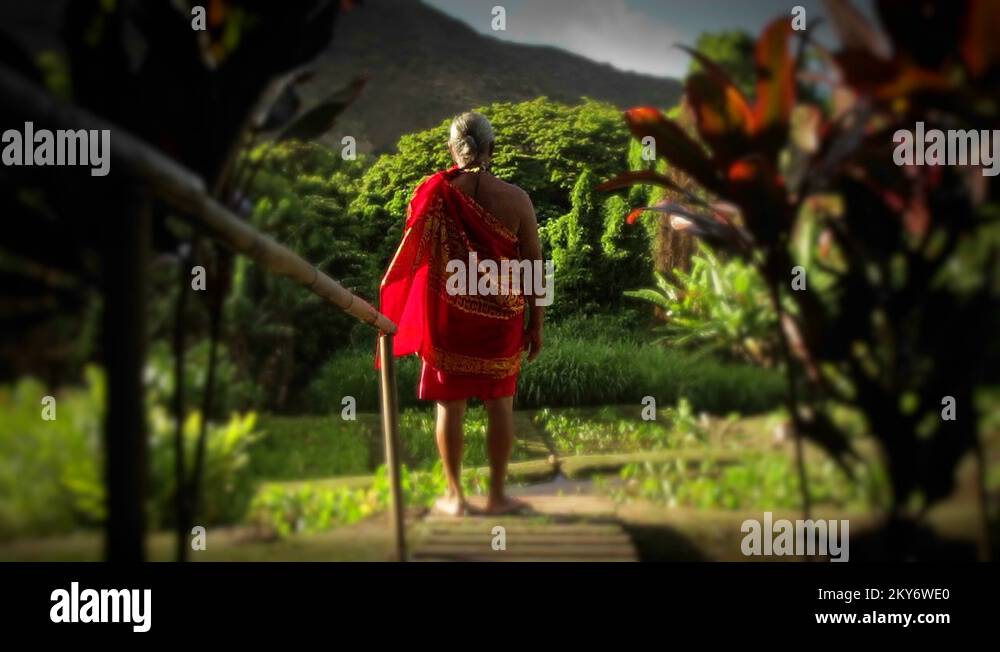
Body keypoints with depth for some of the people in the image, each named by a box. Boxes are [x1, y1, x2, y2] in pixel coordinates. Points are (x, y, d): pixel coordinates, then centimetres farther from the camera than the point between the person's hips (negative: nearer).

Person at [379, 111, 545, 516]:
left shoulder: (435, 194, -9)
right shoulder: (516, 199, -8)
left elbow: (413, 255, -3)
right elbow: (534, 266, -5)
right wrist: (536, 323, 5)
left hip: (448, 314, 0)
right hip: (500, 317, 0)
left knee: (450, 403, 8)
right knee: (500, 402, 10)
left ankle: (455, 496, 15)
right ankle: (497, 495, 16)